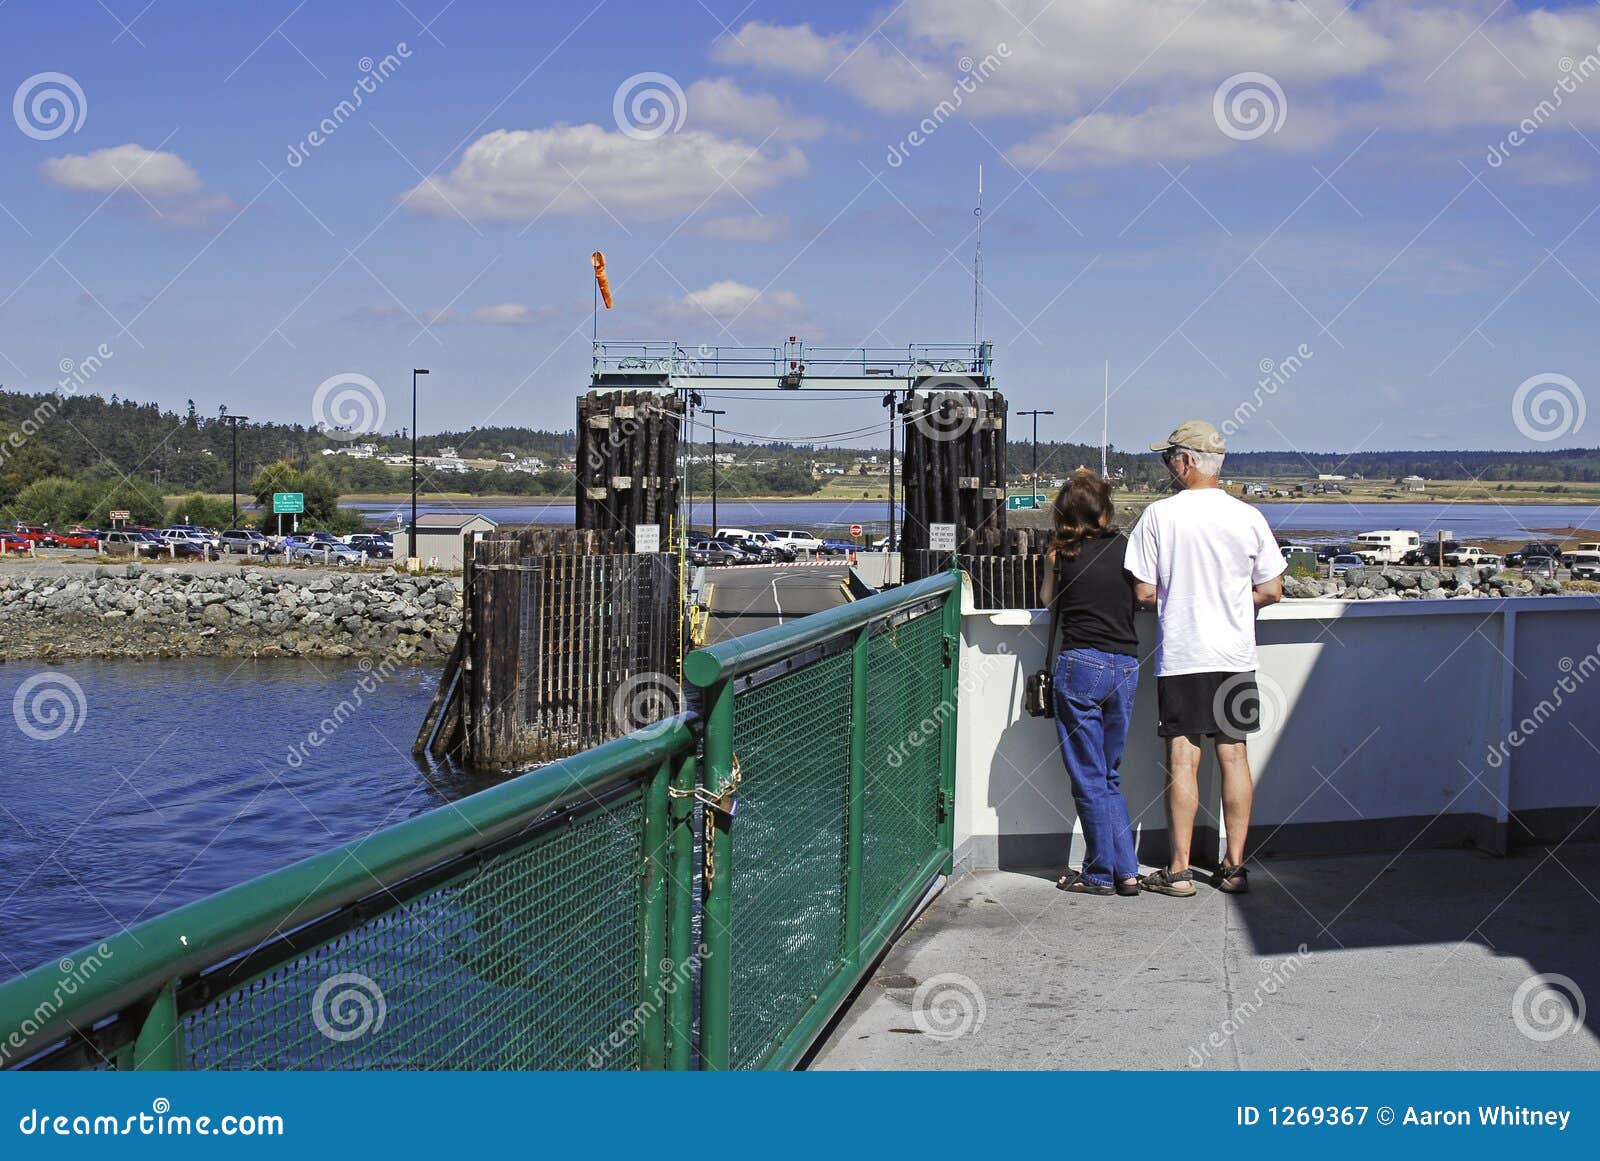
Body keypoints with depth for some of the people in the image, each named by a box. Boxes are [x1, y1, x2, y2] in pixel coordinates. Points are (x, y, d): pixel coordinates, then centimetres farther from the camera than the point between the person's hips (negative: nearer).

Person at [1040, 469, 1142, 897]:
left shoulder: (1059, 552, 0)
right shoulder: (1127, 548, 4)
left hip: (1081, 665, -3)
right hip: (1126, 666, 3)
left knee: (1089, 778, 5)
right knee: (1109, 775, 16)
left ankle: (1101, 874, 9)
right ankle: (1125, 871, 12)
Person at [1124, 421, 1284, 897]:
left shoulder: (1160, 515, -8)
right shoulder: (1249, 518, 0)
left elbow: (1144, 593, -8)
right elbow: (1271, 592, 4)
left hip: (1180, 656, -3)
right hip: (1236, 656, 3)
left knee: (1183, 759, 0)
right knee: (1234, 755, 8)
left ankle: (1179, 870, 2)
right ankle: (1234, 867, 12)